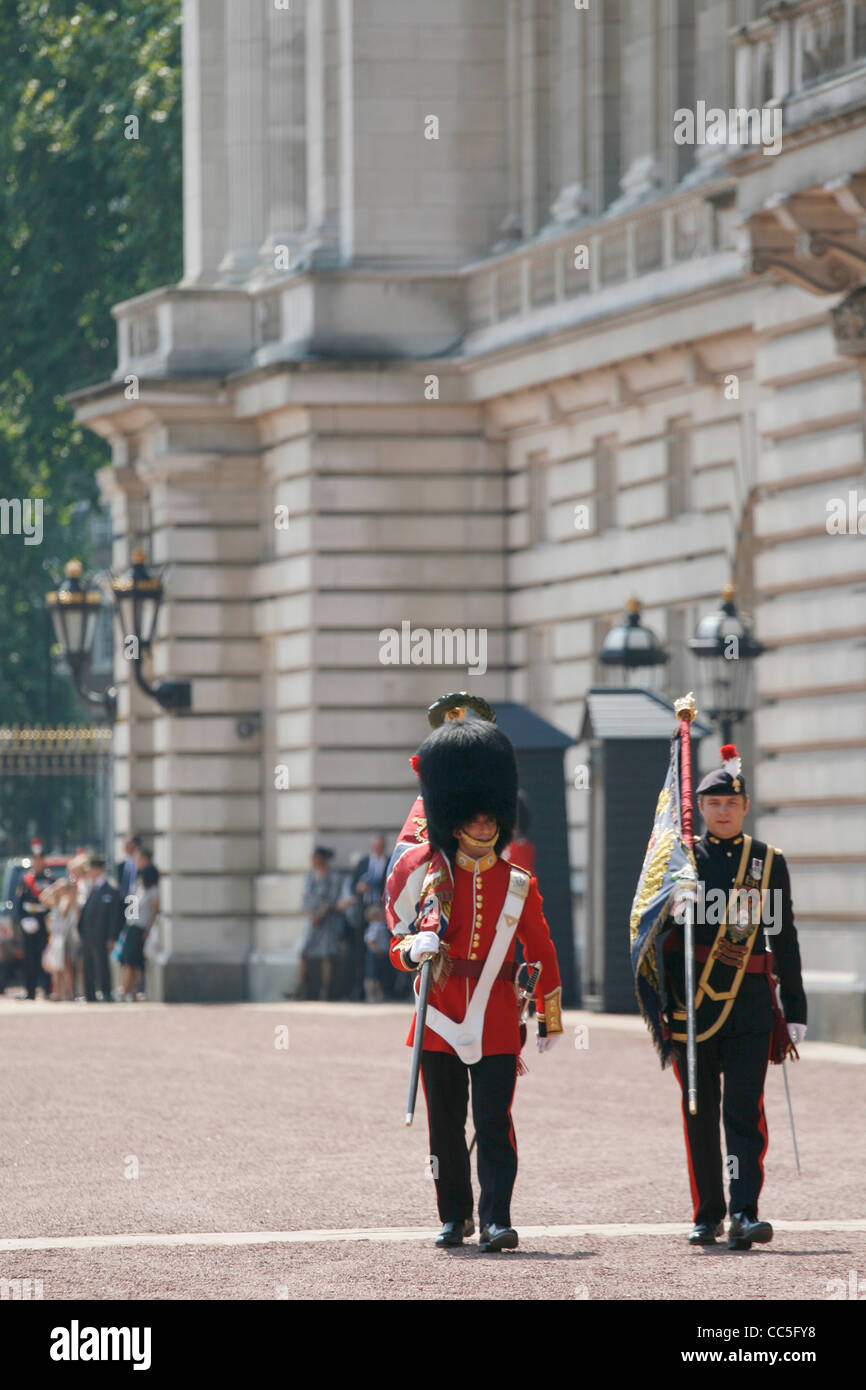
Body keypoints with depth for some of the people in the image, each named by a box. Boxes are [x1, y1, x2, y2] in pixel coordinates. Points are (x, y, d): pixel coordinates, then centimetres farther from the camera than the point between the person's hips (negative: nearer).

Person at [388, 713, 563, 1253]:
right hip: (440, 1020, 1)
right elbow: (399, 942, 9)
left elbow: (543, 953, 12)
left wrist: (551, 1020, 16)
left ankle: (496, 1219, -10)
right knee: (446, 1126, 7)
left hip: (497, 1022, -1)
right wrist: (414, 947, -16)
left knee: (494, 1123, -8)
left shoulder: (518, 886, 3)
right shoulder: (424, 870, 1)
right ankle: (455, 1215, 20)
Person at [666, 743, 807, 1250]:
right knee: (700, 1113, 5)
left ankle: (745, 1214, -16)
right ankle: (708, 1216, 15)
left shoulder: (770, 862, 9)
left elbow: (785, 939, 11)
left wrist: (796, 1010, 8)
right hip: (693, 1001, 0)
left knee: (745, 1110, -10)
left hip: (750, 1003, 0)